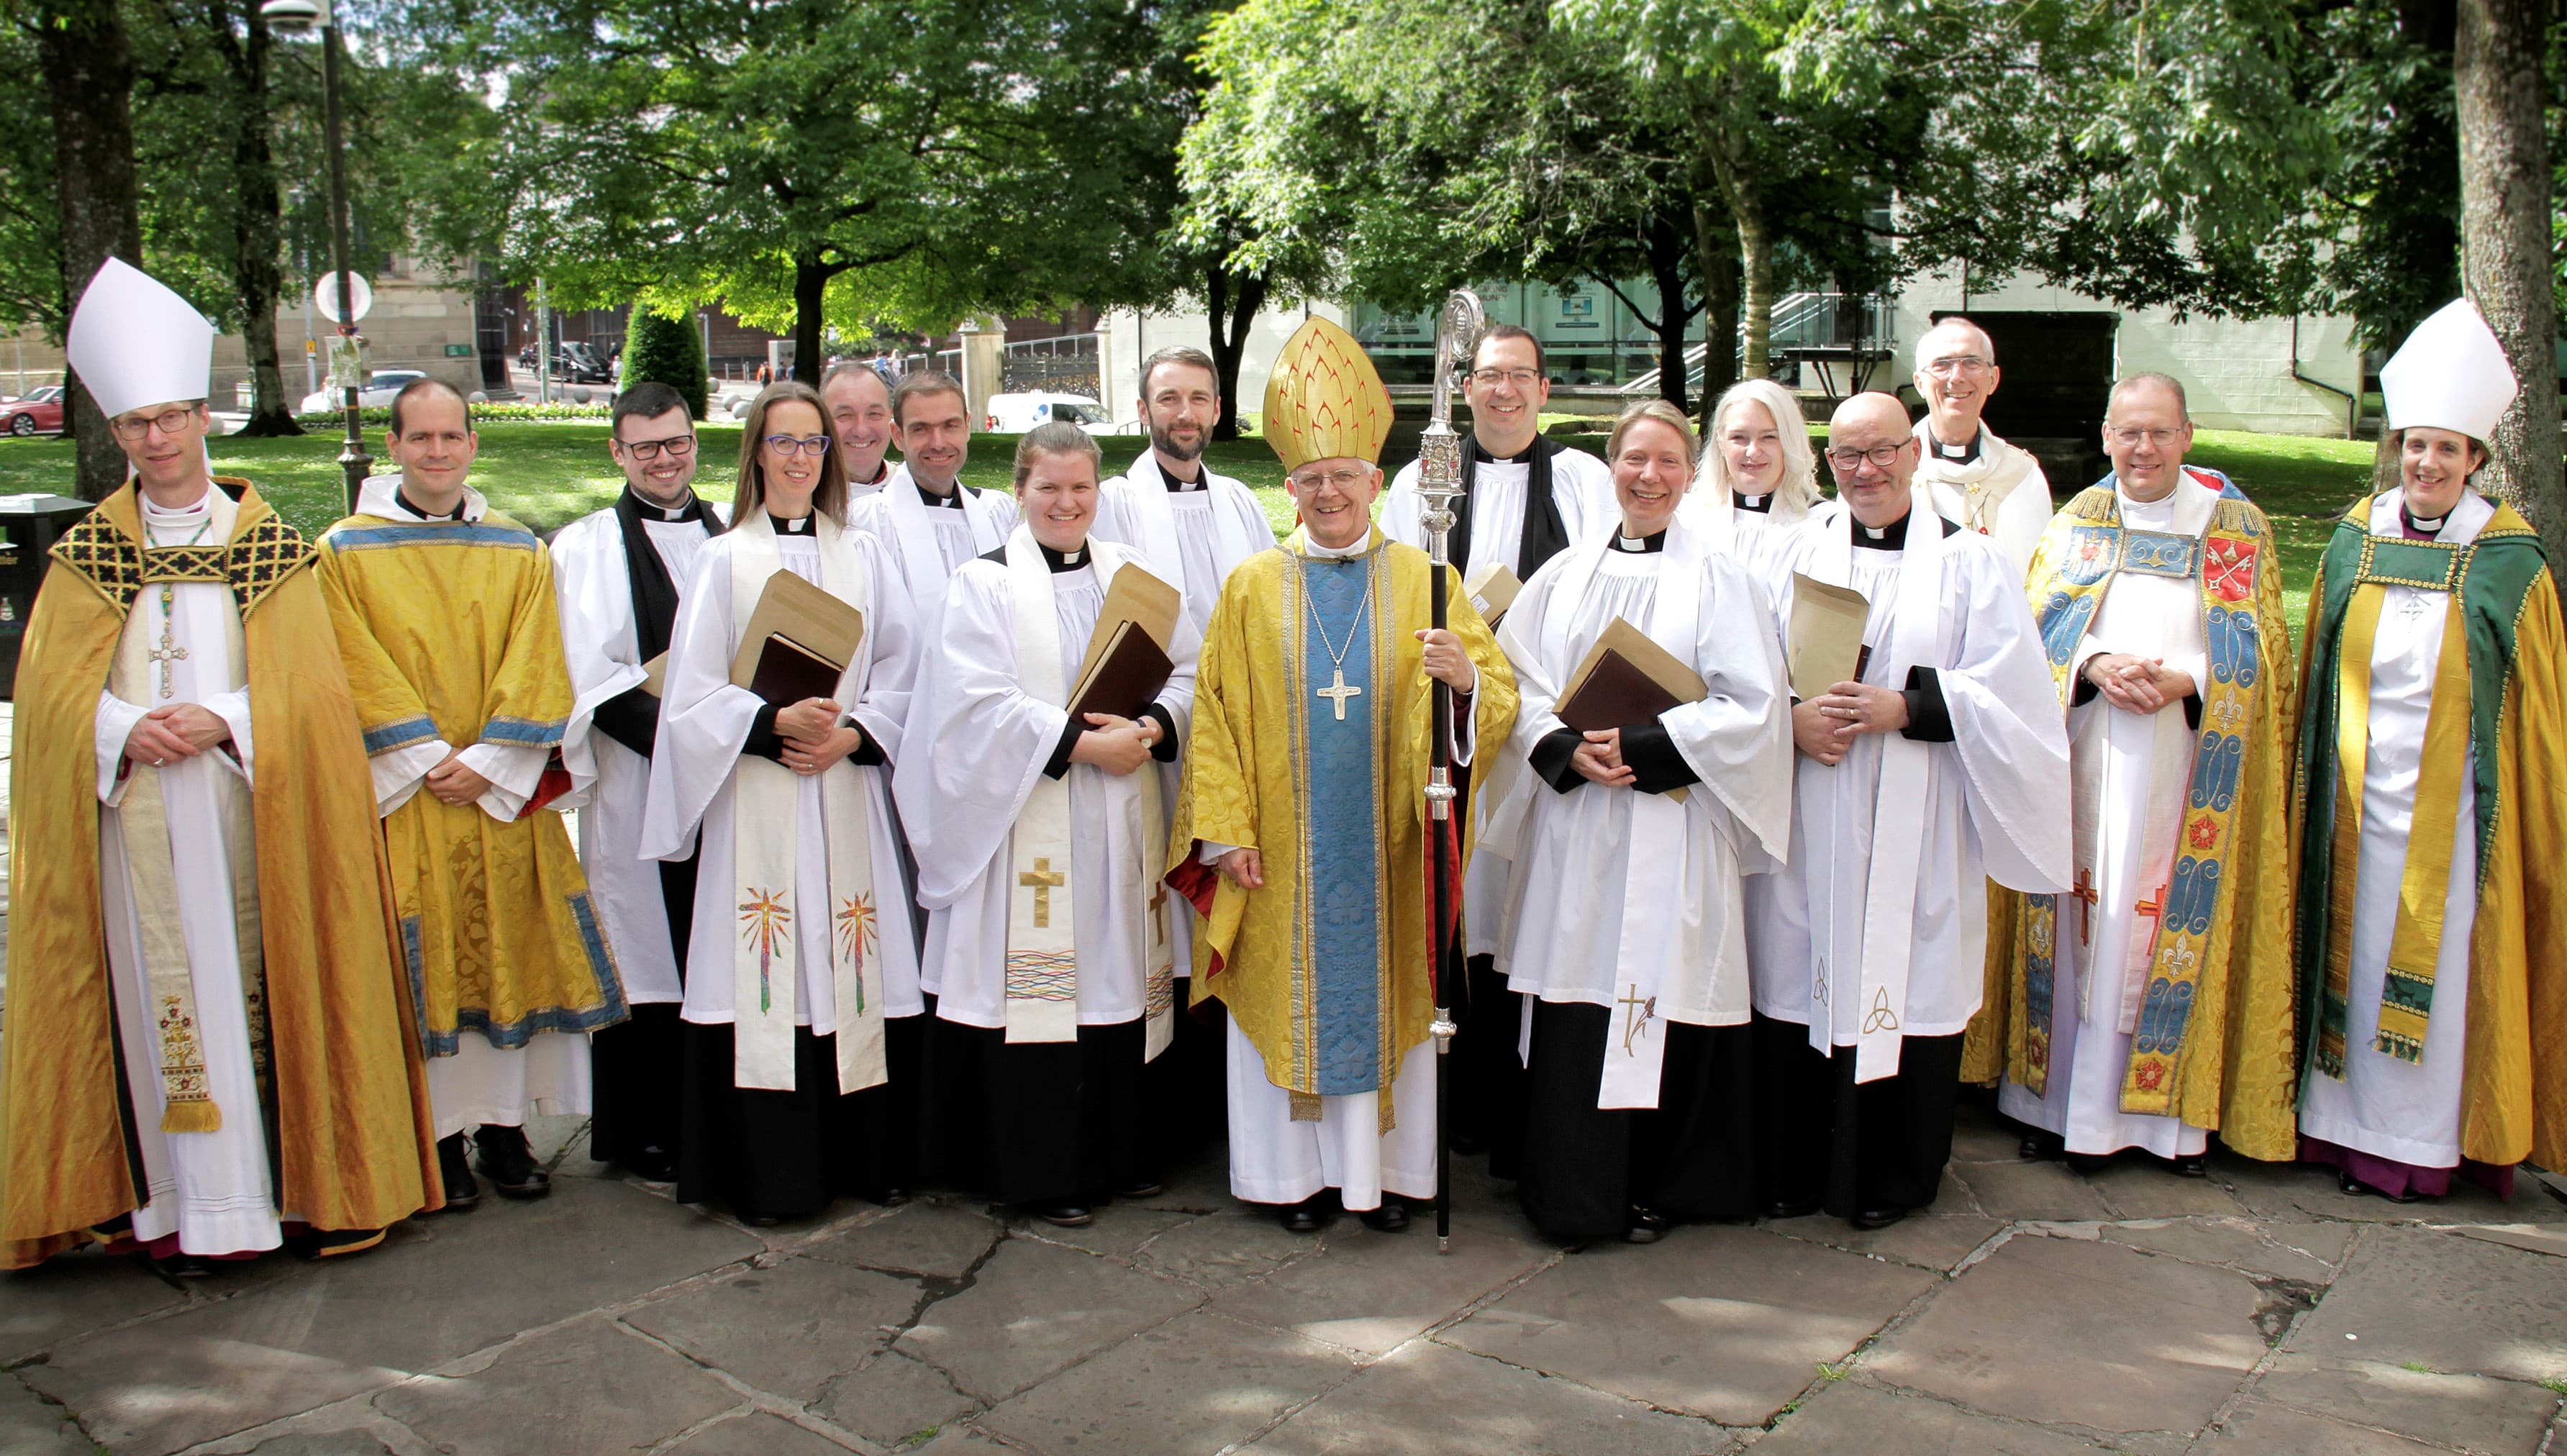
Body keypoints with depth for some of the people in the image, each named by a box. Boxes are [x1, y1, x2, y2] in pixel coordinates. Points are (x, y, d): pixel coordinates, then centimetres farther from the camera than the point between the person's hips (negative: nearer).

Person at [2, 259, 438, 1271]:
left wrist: (224, 722, -17)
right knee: (162, 994, 2)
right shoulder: (85, 554, 10)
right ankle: (182, 1206, 8)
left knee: (260, 986, 0)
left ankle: (294, 1180, 8)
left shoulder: (270, 544, 6)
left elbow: (308, 685, 0)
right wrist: (123, 728, -15)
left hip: (249, 811, -1)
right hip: (135, 820, 1)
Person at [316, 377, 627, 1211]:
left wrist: (488, 763, -11)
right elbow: (360, 674, -4)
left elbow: (534, 670, 2)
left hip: (504, 797, 2)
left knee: (509, 955, 4)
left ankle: (503, 1127, 14)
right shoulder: (345, 552, 4)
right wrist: (432, 759, -13)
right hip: (405, 798, -2)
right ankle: (437, 1135, 10)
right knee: (423, 965, 0)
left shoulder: (520, 552, 10)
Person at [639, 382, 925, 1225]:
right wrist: (776, 722, -16)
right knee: (768, 975, -4)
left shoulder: (861, 556, 12)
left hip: (847, 795, 2)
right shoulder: (725, 559, 5)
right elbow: (692, 694, -1)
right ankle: (772, 1176, 6)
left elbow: (900, 673, 8)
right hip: (757, 797, -2)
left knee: (856, 973, 3)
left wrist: (850, 733, -8)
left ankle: (869, 1157, 14)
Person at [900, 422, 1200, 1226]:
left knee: (1120, 984, 8)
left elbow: (1189, 671, 8)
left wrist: (1151, 728, -12)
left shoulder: (1130, 573, 13)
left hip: (1121, 823, 4)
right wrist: (1080, 743, -16)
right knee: (1040, 989, -1)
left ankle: (1122, 1154, 23)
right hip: (1028, 821, -4)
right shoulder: (986, 584, 0)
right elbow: (979, 704, -11)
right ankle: (1045, 1170, 11)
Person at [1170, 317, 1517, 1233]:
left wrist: (1466, 679, -24)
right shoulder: (1252, 587, 4)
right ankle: (1300, 1168, 19)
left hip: (1386, 843, 0)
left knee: (1384, 991, 6)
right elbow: (1217, 713, 2)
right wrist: (1225, 828, -6)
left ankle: (1385, 1165, 20)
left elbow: (1500, 702, -1)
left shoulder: (1424, 580, 3)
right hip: (1283, 848, 0)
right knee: (1290, 993, 5)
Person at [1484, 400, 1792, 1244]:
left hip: (1671, 823, -3)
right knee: (1574, 1005, 4)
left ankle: (1656, 1190, 18)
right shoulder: (1566, 574, 11)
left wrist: (1639, 748, -14)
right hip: (1574, 827, 3)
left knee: (1663, 1003, 1)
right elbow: (1518, 682, 8)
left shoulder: (1719, 578, 0)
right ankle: (1572, 1192, 17)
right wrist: (1569, 751, -11)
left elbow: (1752, 705, -6)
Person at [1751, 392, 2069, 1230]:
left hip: (1915, 826, -2)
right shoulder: (1802, 556, 11)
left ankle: (1892, 1179, 19)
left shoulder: (1969, 562, 4)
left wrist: (1904, 706, -16)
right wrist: (1791, 721, -11)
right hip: (1810, 822, 2)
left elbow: (2005, 690, -4)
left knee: (1906, 985, 2)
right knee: (1802, 982, 3)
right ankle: (1797, 1170, 18)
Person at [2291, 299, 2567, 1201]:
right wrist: (2314, 782, 8)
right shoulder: (2355, 541, 4)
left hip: (2449, 800, -3)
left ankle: (2419, 1141, 15)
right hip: (2355, 790, 3)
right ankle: (2342, 1119, 20)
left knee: (2434, 967, 3)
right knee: (2352, 950, 9)